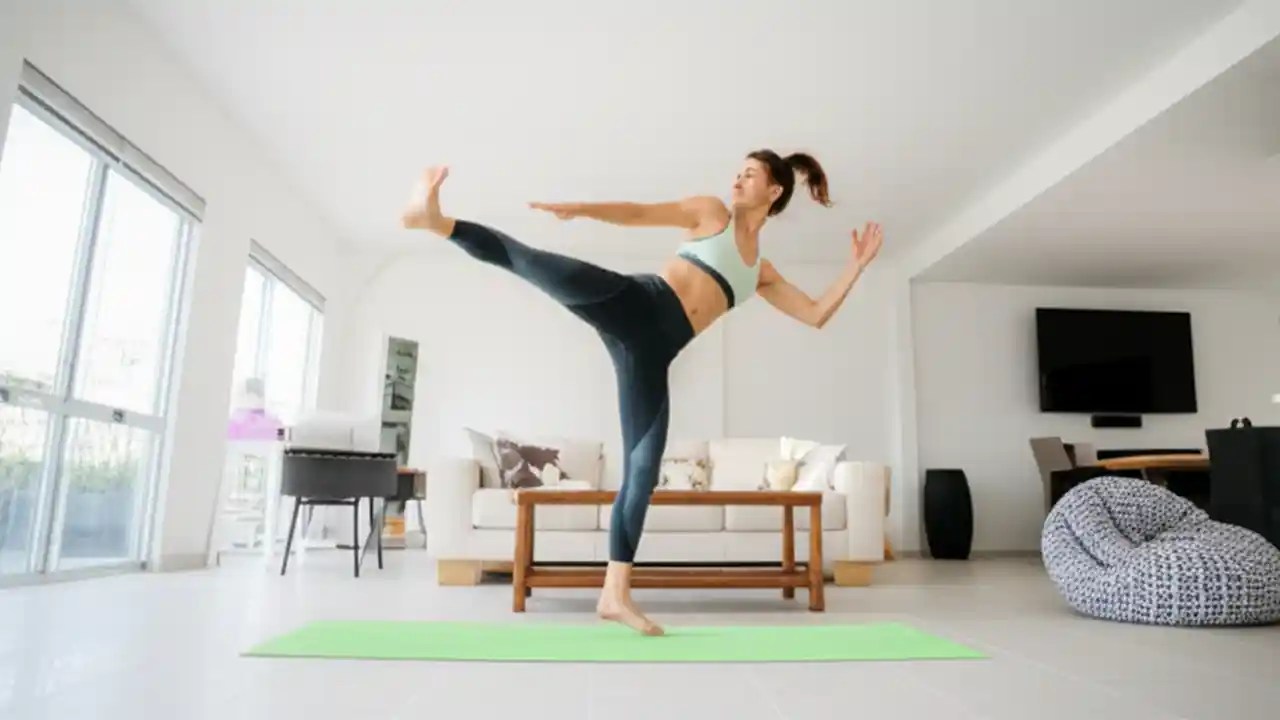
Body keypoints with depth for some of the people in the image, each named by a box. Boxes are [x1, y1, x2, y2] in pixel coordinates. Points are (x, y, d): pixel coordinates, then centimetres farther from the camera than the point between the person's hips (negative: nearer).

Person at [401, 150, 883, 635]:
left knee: (643, 470, -2)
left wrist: (857, 265, 17)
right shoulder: (712, 213, 17)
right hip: (634, 305, -1)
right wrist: (581, 208, -8)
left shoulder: (762, 273, 25)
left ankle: (614, 593, 4)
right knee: (533, 263, -28)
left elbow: (817, 315, 24)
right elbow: (638, 213, 7)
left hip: (653, 349, 2)